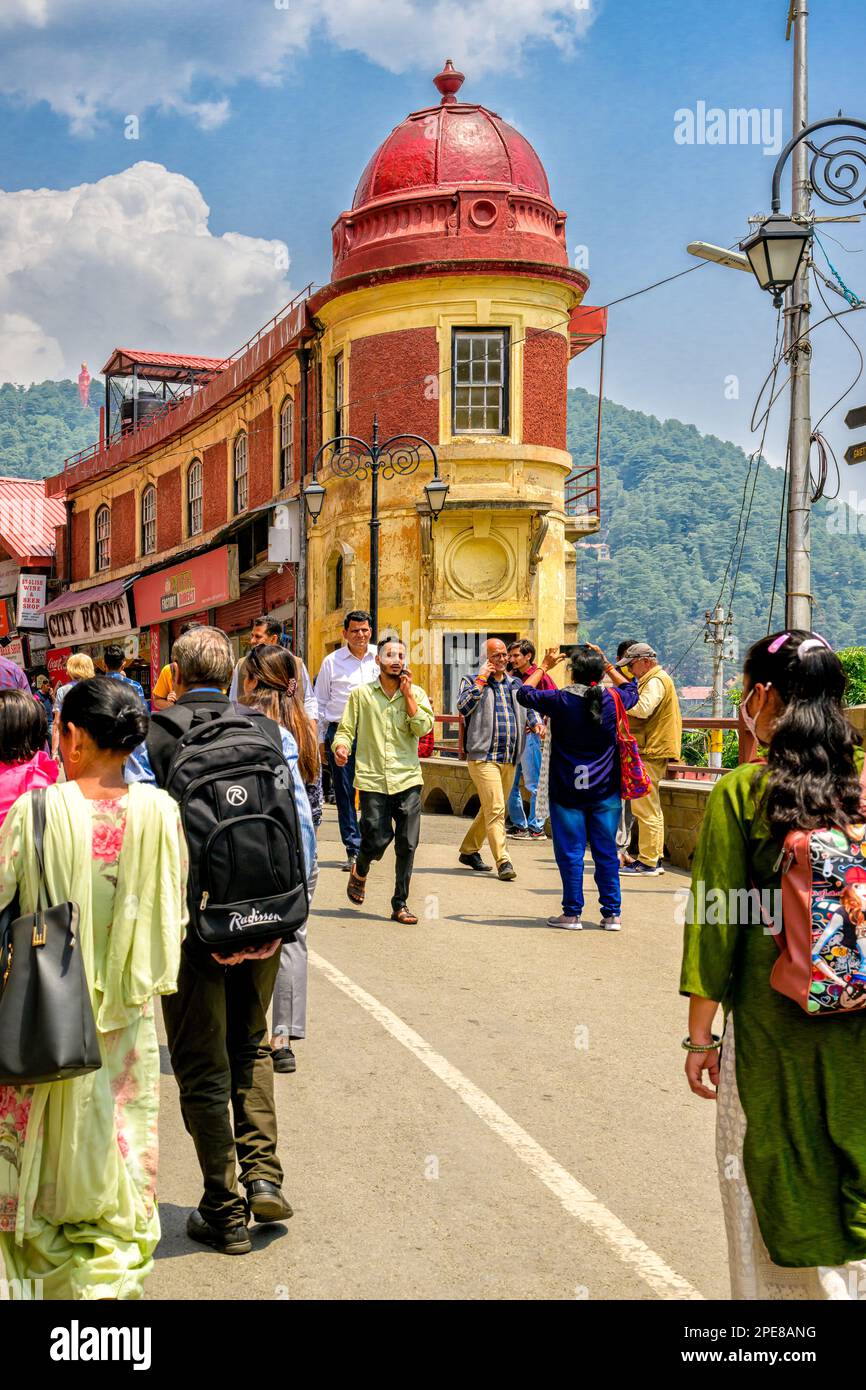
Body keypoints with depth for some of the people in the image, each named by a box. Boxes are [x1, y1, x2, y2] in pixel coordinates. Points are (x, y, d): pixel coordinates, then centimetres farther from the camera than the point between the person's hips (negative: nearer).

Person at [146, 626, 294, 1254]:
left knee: (203, 1066, 9)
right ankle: (263, 1172, 13)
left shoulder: (155, 734, -9)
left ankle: (225, 1212, 16)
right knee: (250, 1045, 23)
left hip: (194, 921, -3)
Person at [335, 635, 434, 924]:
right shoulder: (361, 694, 6)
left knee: (407, 845, 0)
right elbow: (346, 730, 5)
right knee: (378, 839, -7)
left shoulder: (416, 693, 9)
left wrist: (407, 692, -5)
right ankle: (359, 871, 28)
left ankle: (400, 904, 14)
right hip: (372, 780, -1)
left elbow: (423, 728, -6)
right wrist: (341, 747, -17)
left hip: (407, 780, 2)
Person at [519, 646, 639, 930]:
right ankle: (612, 913, 12)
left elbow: (524, 694, 6)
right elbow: (632, 689, 21)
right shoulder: (612, 700, -3)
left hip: (567, 791, -2)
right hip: (605, 791, 2)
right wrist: (606, 665, 21)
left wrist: (544, 665, 14)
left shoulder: (559, 701, -10)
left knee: (570, 853, 5)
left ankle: (573, 913, 9)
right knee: (606, 853, 9)